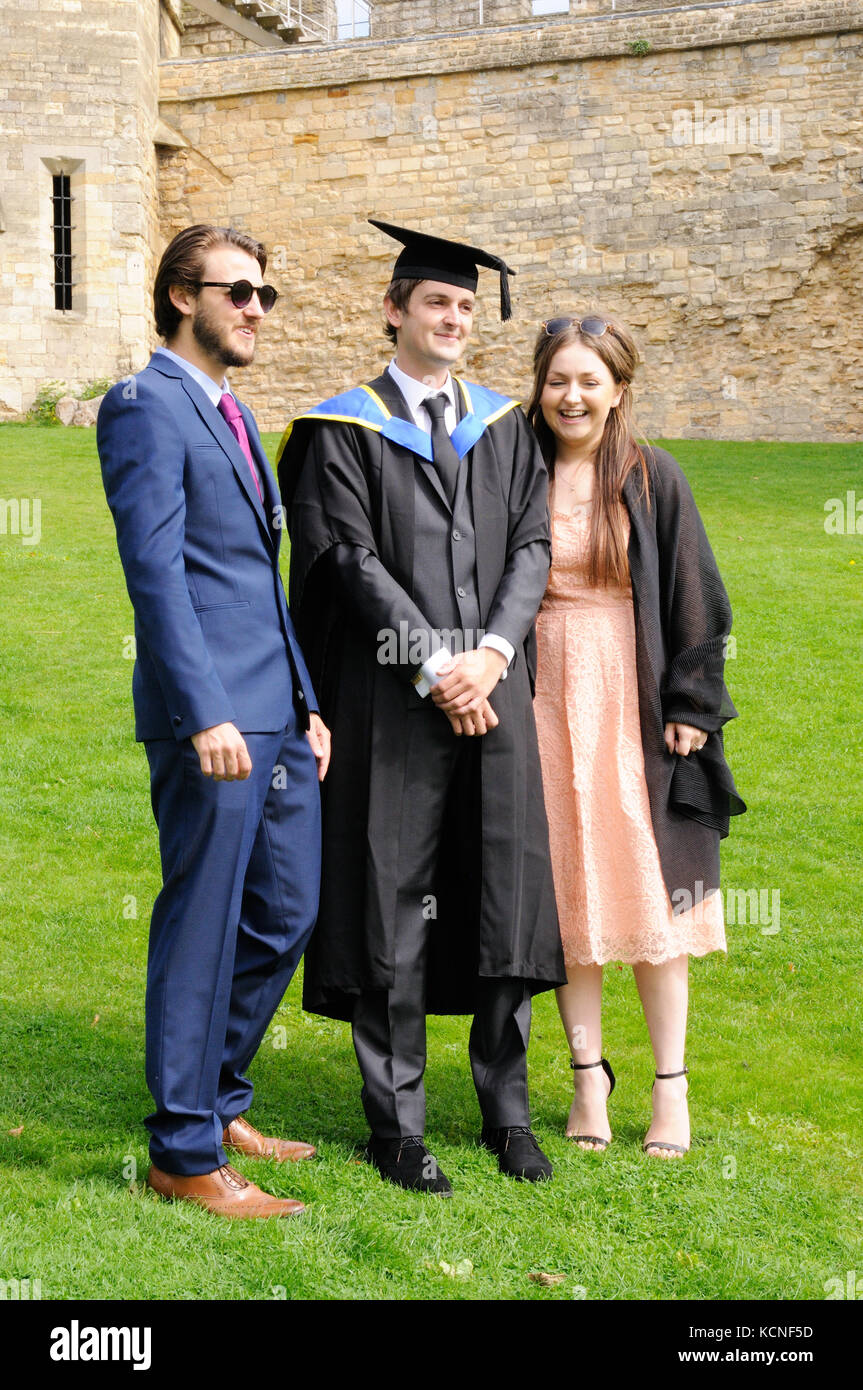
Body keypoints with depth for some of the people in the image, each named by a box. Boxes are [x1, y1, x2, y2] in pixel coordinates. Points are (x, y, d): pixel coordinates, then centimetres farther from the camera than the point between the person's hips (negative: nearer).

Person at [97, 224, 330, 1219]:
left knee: (285, 913, 14)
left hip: (276, 711, 9)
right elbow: (153, 570, -18)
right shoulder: (147, 407, -8)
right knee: (201, 930, -1)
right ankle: (185, 1154, 12)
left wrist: (306, 701, 18)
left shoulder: (230, 412, 20)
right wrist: (205, 715, -24)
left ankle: (217, 1099, 31)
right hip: (211, 716, -9)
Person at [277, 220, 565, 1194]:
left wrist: (492, 653, -9)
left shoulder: (505, 426, 14)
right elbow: (352, 561, -7)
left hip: (495, 689, 4)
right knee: (391, 902, 0)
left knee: (505, 891, 6)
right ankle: (397, 1126, 10)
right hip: (389, 699, -4)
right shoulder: (344, 431, 2)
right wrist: (434, 666, -14)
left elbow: (531, 546, 7)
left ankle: (506, 1110, 19)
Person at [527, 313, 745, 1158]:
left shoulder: (653, 480, 1)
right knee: (567, 892, 5)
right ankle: (588, 1078, 17)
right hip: (544, 701, 1)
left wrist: (688, 705, -4)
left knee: (649, 890, 2)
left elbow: (692, 599, 1)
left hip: (632, 703, -1)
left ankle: (670, 1086, 12)